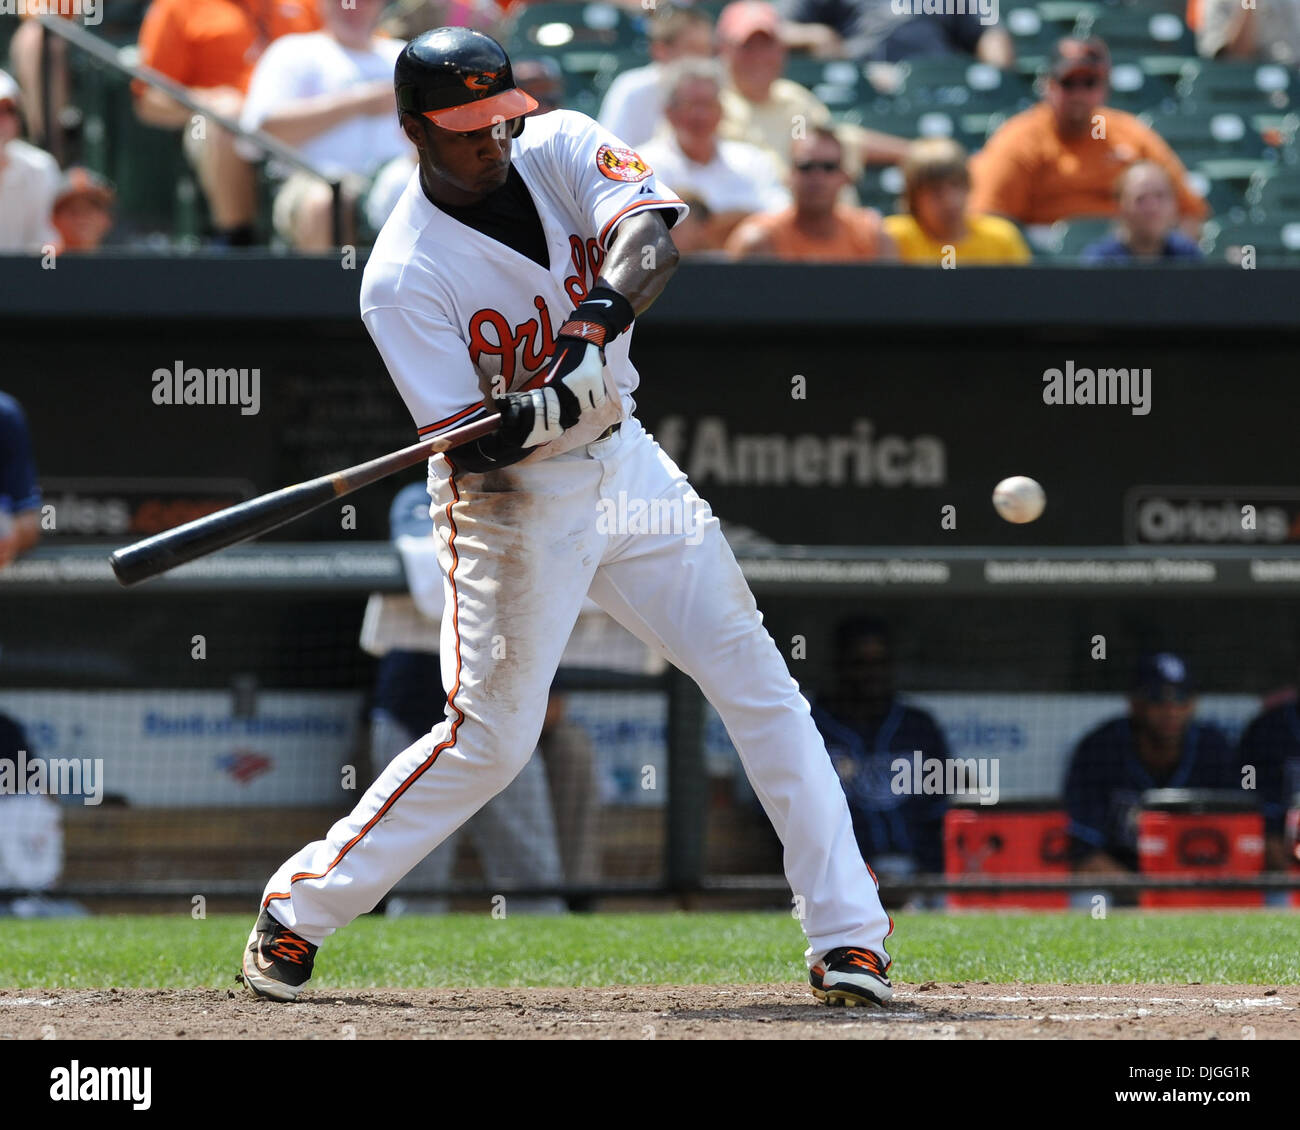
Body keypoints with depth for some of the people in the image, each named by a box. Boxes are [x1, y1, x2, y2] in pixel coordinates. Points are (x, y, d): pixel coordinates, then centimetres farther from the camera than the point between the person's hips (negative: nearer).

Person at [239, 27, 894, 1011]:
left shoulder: (561, 148, -4)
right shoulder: (405, 277, -17)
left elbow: (651, 229, -22)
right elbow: (468, 445, -20)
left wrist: (604, 313, -40)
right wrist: (553, 408, -39)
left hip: (626, 466, 5)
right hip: (513, 498, -5)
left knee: (759, 686, -1)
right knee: (489, 740, -7)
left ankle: (848, 938, 2)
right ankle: (300, 910, 7)